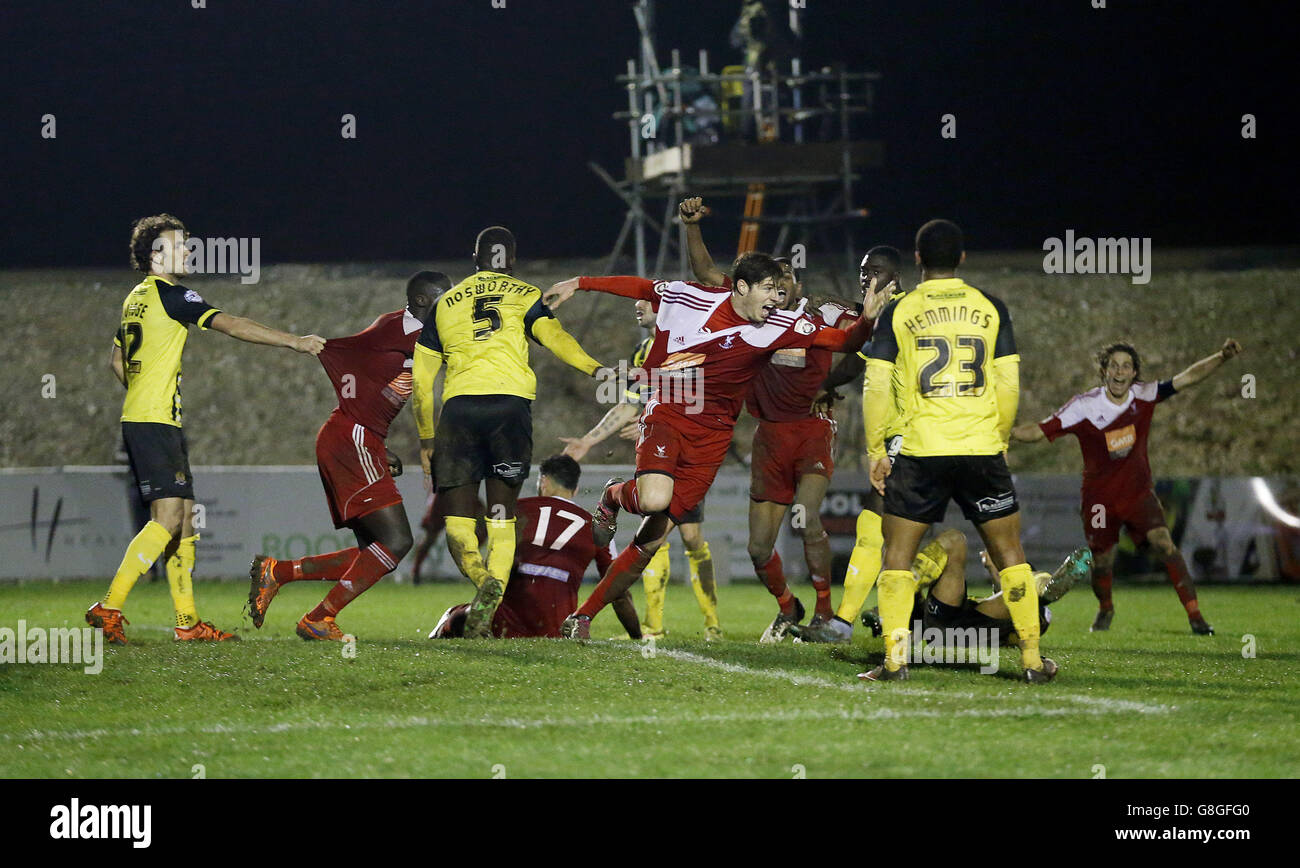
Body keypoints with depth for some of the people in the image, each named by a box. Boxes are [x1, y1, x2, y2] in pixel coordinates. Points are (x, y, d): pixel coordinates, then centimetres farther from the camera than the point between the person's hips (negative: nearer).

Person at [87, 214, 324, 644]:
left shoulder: (136, 298, 17)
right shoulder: (168, 294, -11)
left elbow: (116, 360, 28)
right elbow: (231, 325, -17)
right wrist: (293, 341, -16)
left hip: (138, 418, 10)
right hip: (155, 424, -10)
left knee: (183, 516, 9)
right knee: (169, 517, -14)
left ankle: (188, 621, 8)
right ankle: (109, 607, -16)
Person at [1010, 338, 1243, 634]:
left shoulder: (1143, 396, -7)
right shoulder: (1083, 407, -15)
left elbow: (1188, 377, -5)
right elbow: (1038, 432, -15)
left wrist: (1222, 357, -18)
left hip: (1138, 491, 1)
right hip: (1099, 496, -1)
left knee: (1164, 543, -20)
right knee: (1101, 562, 5)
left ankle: (1194, 614, -16)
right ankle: (1105, 609, 39)